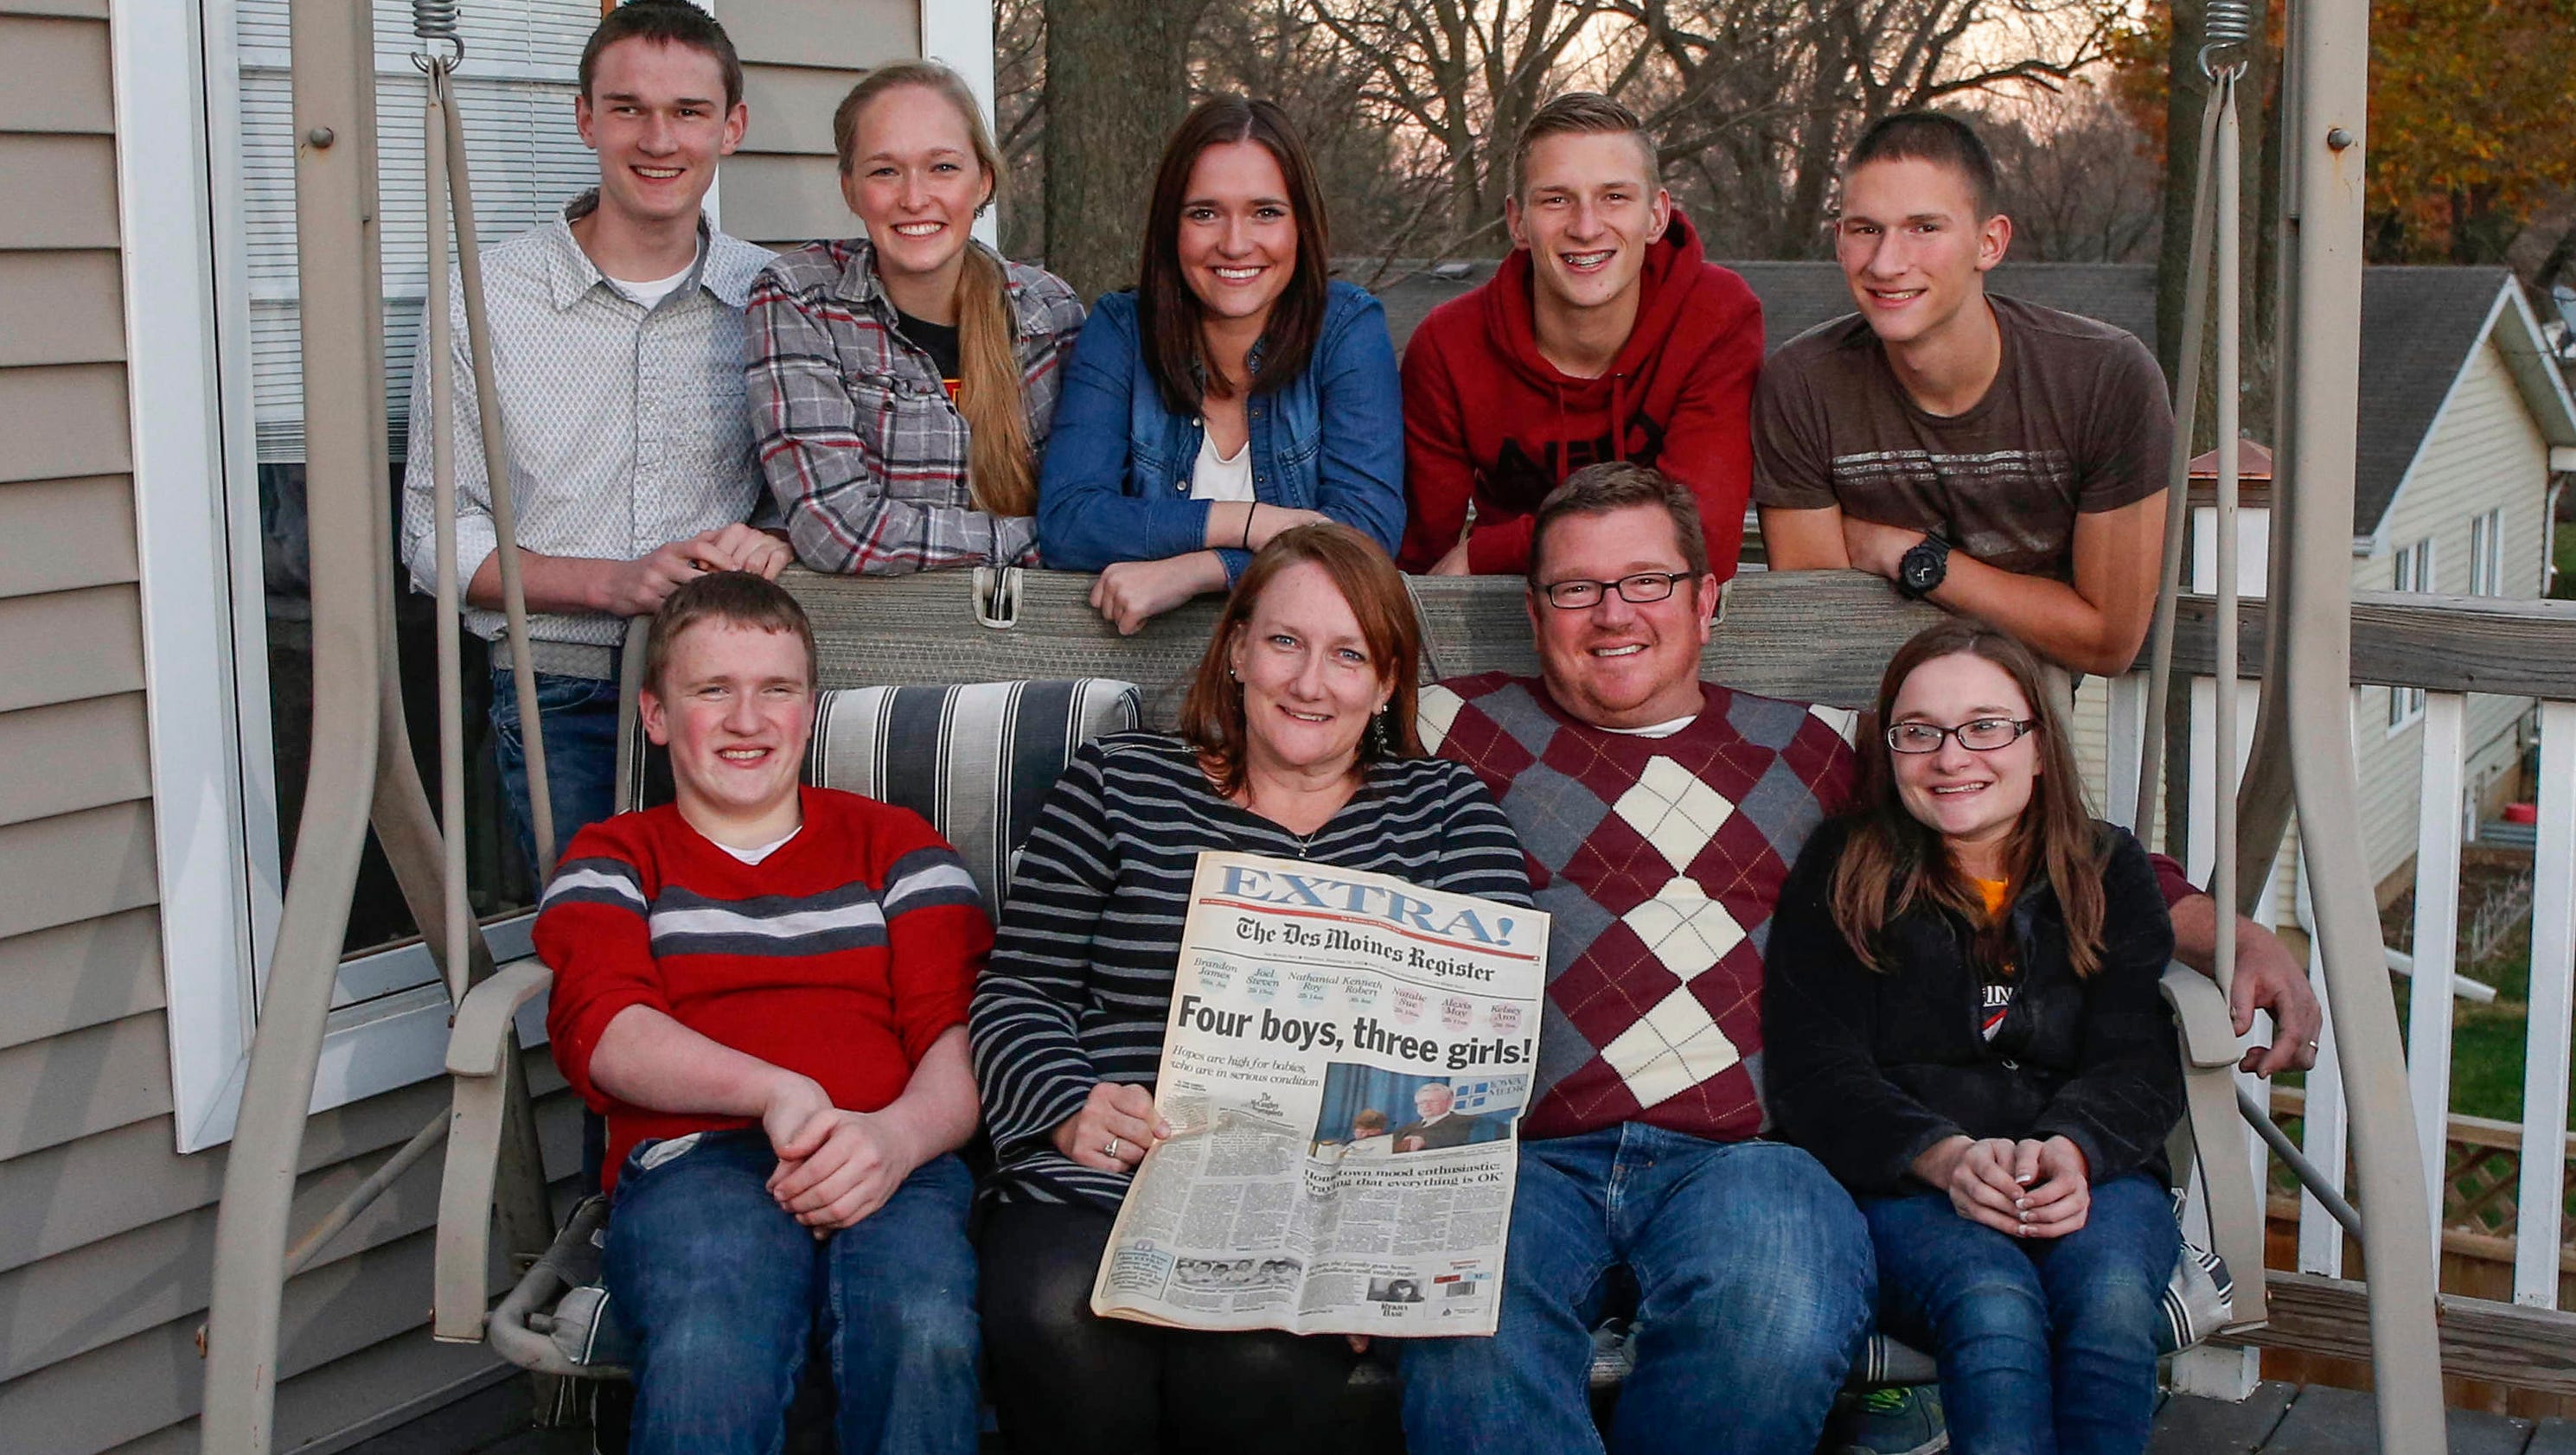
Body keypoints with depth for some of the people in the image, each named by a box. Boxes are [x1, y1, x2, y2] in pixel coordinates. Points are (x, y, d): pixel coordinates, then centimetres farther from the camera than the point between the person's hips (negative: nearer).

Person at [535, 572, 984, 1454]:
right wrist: (774, 1090, -16)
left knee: (925, 1334, -36)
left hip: (894, 1161, 1)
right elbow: (600, 1029, 4)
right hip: (692, 1158, -1)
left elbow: (965, 1028, 10)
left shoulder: (895, 845, 25)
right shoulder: (612, 861, 24)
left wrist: (897, 1135, -15)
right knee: (710, 1351, -38)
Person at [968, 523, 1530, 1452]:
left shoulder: (1444, 810, 15)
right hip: (1099, 1179, 1)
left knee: (1255, 1360, -33)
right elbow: (1019, 993, 9)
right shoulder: (1120, 784, 15)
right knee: (1059, 1326, -33)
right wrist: (1071, 1111, -12)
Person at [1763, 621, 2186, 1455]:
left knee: (2112, 1299, -34)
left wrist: (2072, 1151, -19)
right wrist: (1946, 1157, -18)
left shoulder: (2110, 873, 16)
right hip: (1902, 1185, -2)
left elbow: (2138, 1064, 6)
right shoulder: (1842, 875, 10)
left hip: (2088, 1172, 2)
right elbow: (1812, 1071, 1)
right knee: (1995, 1311, -35)